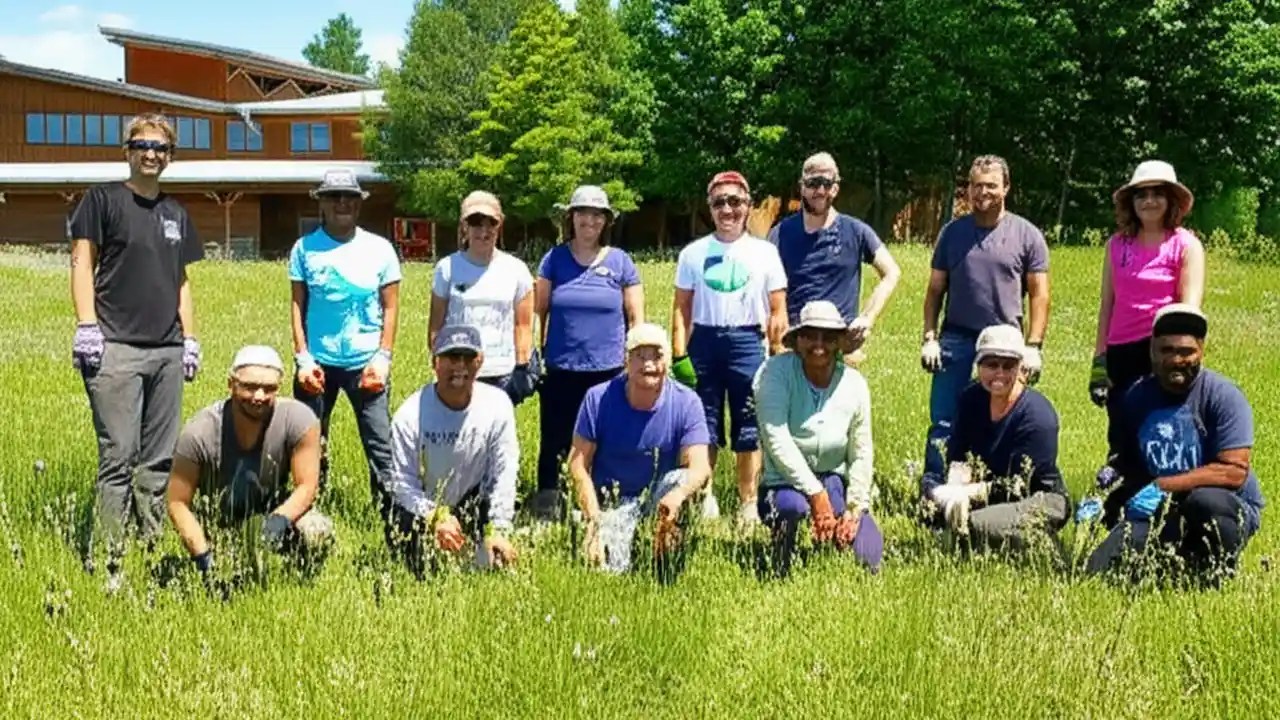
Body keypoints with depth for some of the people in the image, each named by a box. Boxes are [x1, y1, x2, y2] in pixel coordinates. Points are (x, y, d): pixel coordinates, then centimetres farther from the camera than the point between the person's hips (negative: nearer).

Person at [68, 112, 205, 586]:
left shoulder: (176, 213, 18)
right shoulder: (102, 199, 4)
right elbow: (83, 262, -1)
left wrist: (190, 338, 14)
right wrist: (86, 326, -11)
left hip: (168, 351, 5)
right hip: (116, 348, -5)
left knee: (160, 458, 7)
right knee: (118, 456, -9)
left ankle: (152, 546, 14)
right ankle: (108, 557, -4)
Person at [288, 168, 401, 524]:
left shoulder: (379, 248, 2)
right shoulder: (305, 248, 2)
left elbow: (390, 307, 3)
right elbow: (298, 305, 3)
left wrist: (383, 357, -6)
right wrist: (302, 357, -5)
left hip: (365, 363, -1)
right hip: (318, 362, 1)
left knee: (380, 445, -4)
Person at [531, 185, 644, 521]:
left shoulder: (620, 261, 4)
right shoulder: (555, 258, 5)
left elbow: (636, 317, 6)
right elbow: (538, 311, 6)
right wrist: (533, 358, 1)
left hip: (608, 371, 0)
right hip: (561, 371, 1)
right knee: (553, 446, 5)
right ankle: (545, 512, 14)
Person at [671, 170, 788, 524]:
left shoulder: (765, 252, 5)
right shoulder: (693, 253, 7)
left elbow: (777, 312, 4)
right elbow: (682, 309, 5)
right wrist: (680, 356, -4)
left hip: (747, 343, -1)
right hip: (704, 341, 1)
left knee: (748, 431, 3)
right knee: (704, 428, 5)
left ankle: (749, 504, 15)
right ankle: (703, 497, 19)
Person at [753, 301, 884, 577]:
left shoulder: (854, 384, 0)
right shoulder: (776, 372, -13)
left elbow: (861, 454, 4)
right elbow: (777, 441, -21)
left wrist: (855, 508, -7)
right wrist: (815, 493, -23)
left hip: (834, 481, 4)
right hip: (785, 483, -4)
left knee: (868, 559, -12)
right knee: (792, 505, -39)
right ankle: (781, 572, -10)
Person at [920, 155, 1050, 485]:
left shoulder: (1027, 235, 2)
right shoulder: (953, 232, 8)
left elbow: (1039, 295, 1)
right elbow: (935, 289, 10)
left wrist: (1033, 346, -5)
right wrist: (929, 337, 1)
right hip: (955, 338, 1)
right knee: (942, 424, 1)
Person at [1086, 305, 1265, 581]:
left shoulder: (1223, 396, -13)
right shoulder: (1137, 398, 4)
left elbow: (1235, 471, -22)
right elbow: (1130, 464, 14)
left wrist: (1162, 486, -27)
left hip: (1229, 509, -4)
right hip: (1161, 512, 4)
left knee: (1206, 500, -40)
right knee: (1100, 566, -19)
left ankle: (1218, 574, -9)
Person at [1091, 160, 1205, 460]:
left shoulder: (1186, 245, -1)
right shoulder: (1117, 244, 10)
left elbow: (1190, 310, -8)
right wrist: (1099, 360, 10)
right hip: (1120, 352, 4)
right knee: (1119, 437, 9)